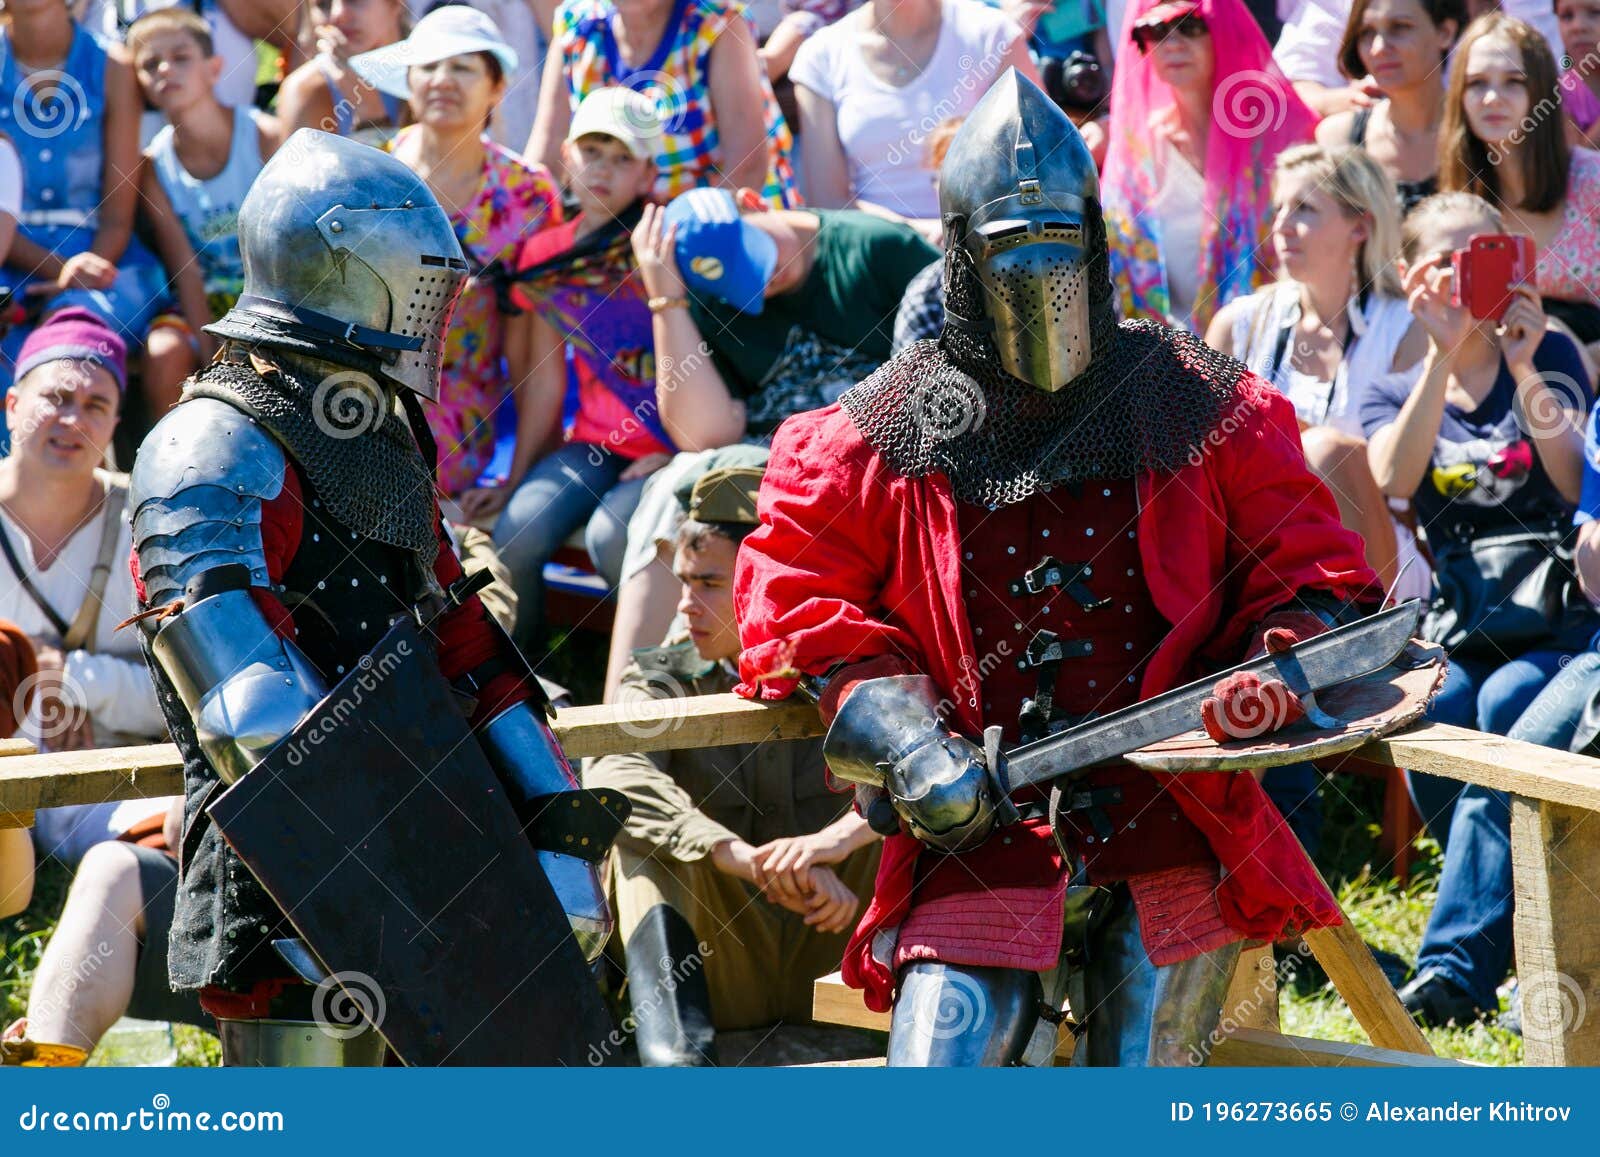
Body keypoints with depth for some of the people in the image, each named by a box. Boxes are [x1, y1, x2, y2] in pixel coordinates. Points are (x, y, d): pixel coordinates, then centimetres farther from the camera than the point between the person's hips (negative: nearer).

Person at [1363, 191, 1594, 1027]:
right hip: (1459, 627, 2)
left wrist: (1526, 373, -14)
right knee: (1428, 717, -32)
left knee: (1505, 707, -34)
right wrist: (1443, 355, -15)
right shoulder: (1393, 394, 15)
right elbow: (1395, 477, -10)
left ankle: (1457, 966, -38)